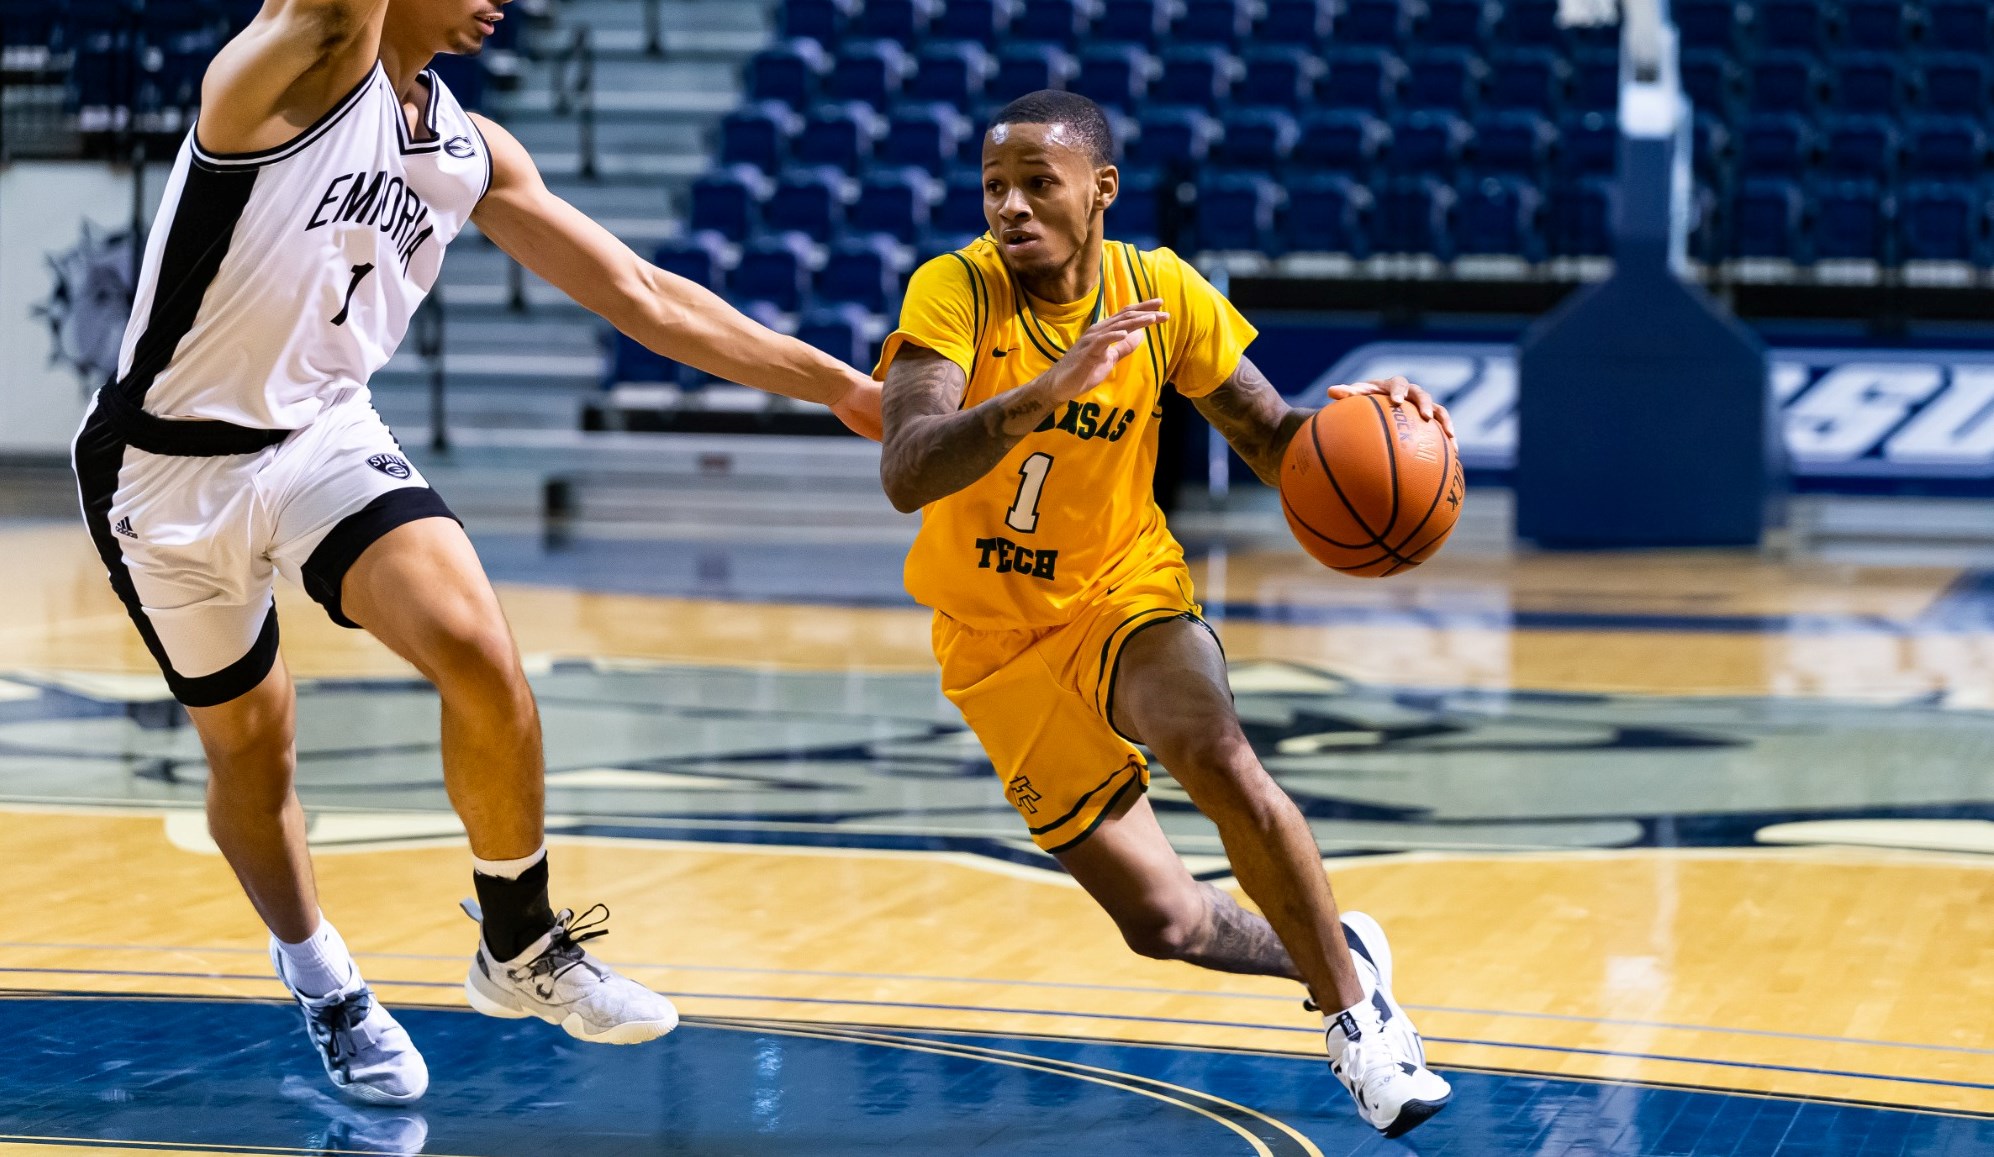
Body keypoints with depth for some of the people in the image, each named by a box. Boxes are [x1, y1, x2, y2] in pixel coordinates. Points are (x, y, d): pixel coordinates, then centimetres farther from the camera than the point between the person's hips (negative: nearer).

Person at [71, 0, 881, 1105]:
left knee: (482, 660, -19)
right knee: (249, 750, 10)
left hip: (327, 436, 5)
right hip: (170, 464, -4)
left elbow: (643, 295, 9)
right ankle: (323, 987, 36)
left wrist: (839, 387, 10)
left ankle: (521, 949, 2)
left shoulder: (470, 150, 4)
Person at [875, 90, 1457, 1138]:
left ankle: (1352, 994, -9)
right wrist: (1047, 391, -48)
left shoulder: (1164, 294, -12)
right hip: (998, 642, 0)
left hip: (1127, 594, 0)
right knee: (1162, 920, -1)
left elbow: (1272, 441, -1)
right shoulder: (954, 292, -20)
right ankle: (1326, 957, 32)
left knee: (1219, 758, -32)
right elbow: (905, 475, -35)